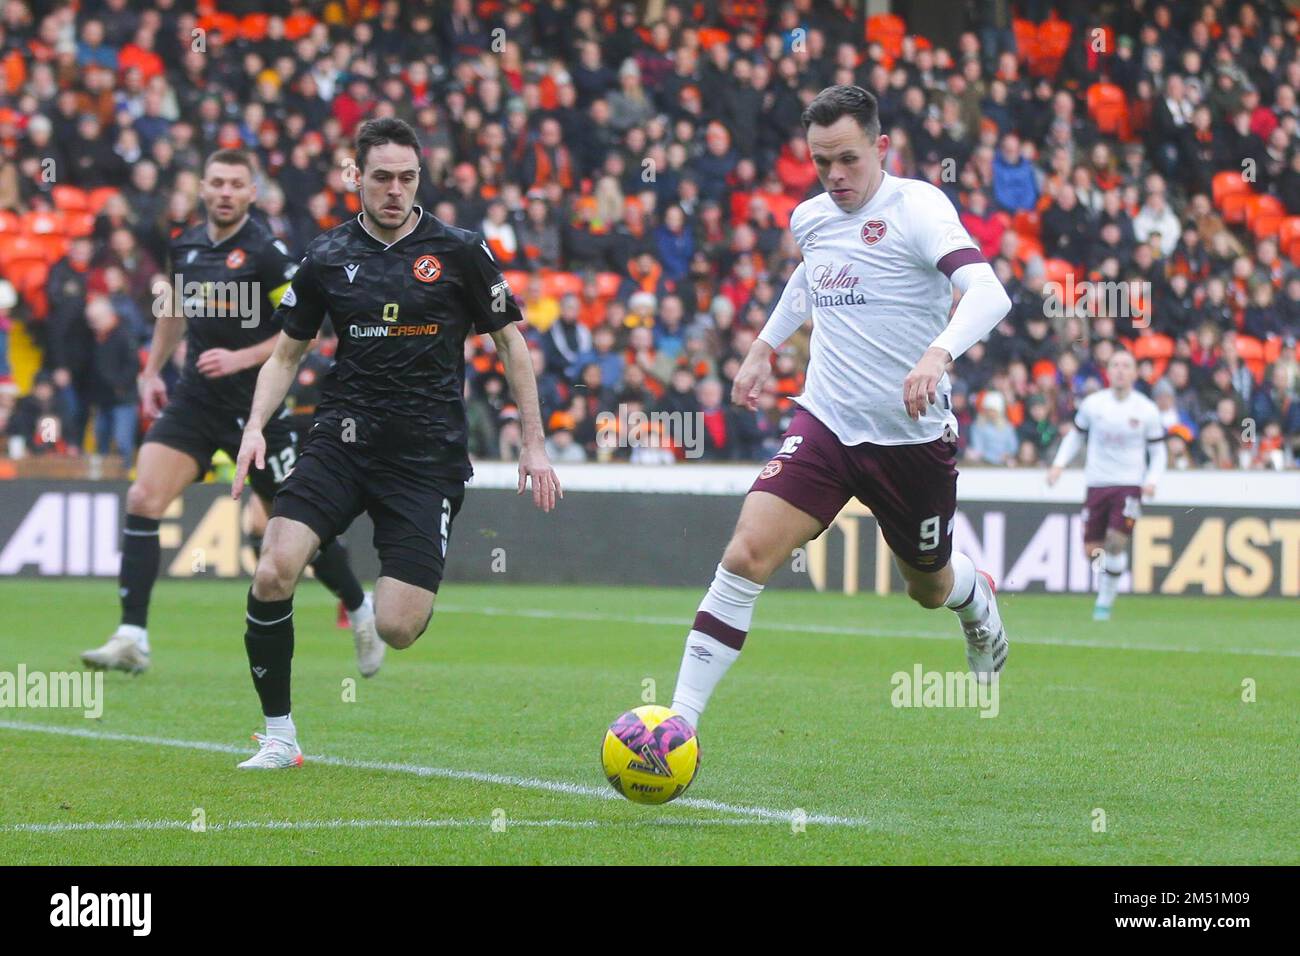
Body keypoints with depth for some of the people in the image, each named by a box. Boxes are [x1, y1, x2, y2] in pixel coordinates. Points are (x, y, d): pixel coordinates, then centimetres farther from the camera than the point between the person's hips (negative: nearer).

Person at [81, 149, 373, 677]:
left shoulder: (266, 252, -13)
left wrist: (241, 358, -21)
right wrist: (151, 371, 21)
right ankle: (131, 639, -14)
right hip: (194, 399, 5)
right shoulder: (185, 246, 5)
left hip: (255, 406, -5)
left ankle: (359, 611, 32)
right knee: (143, 500, -14)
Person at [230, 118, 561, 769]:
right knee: (273, 572, -22)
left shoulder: (458, 251, 0)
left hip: (427, 455, -2)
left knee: (396, 630, -11)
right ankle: (279, 735, -7)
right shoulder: (327, 256, 6)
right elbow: (287, 352, 15)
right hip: (343, 440, 2)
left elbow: (510, 342, 9)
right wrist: (256, 427, -1)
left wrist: (533, 444, 6)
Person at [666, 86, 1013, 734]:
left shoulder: (916, 206, -15)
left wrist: (938, 353, -46)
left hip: (911, 434, -3)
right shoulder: (810, 219, 4)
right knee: (747, 553, -18)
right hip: (825, 422, 3)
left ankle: (977, 599, 57)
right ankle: (680, 718, -16)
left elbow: (988, 293, -29)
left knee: (930, 587, 17)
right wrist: (765, 345, 28)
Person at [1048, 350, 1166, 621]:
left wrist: (1152, 480, -8)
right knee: (1092, 548, -1)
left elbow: (1158, 450, 8)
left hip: (1130, 484, -2)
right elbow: (1076, 435, 15)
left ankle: (1105, 600, -4)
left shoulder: (1147, 410, -2)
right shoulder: (1092, 404, 0)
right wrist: (1059, 464, 2)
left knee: (1116, 541, -18)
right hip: (1097, 484, 2)